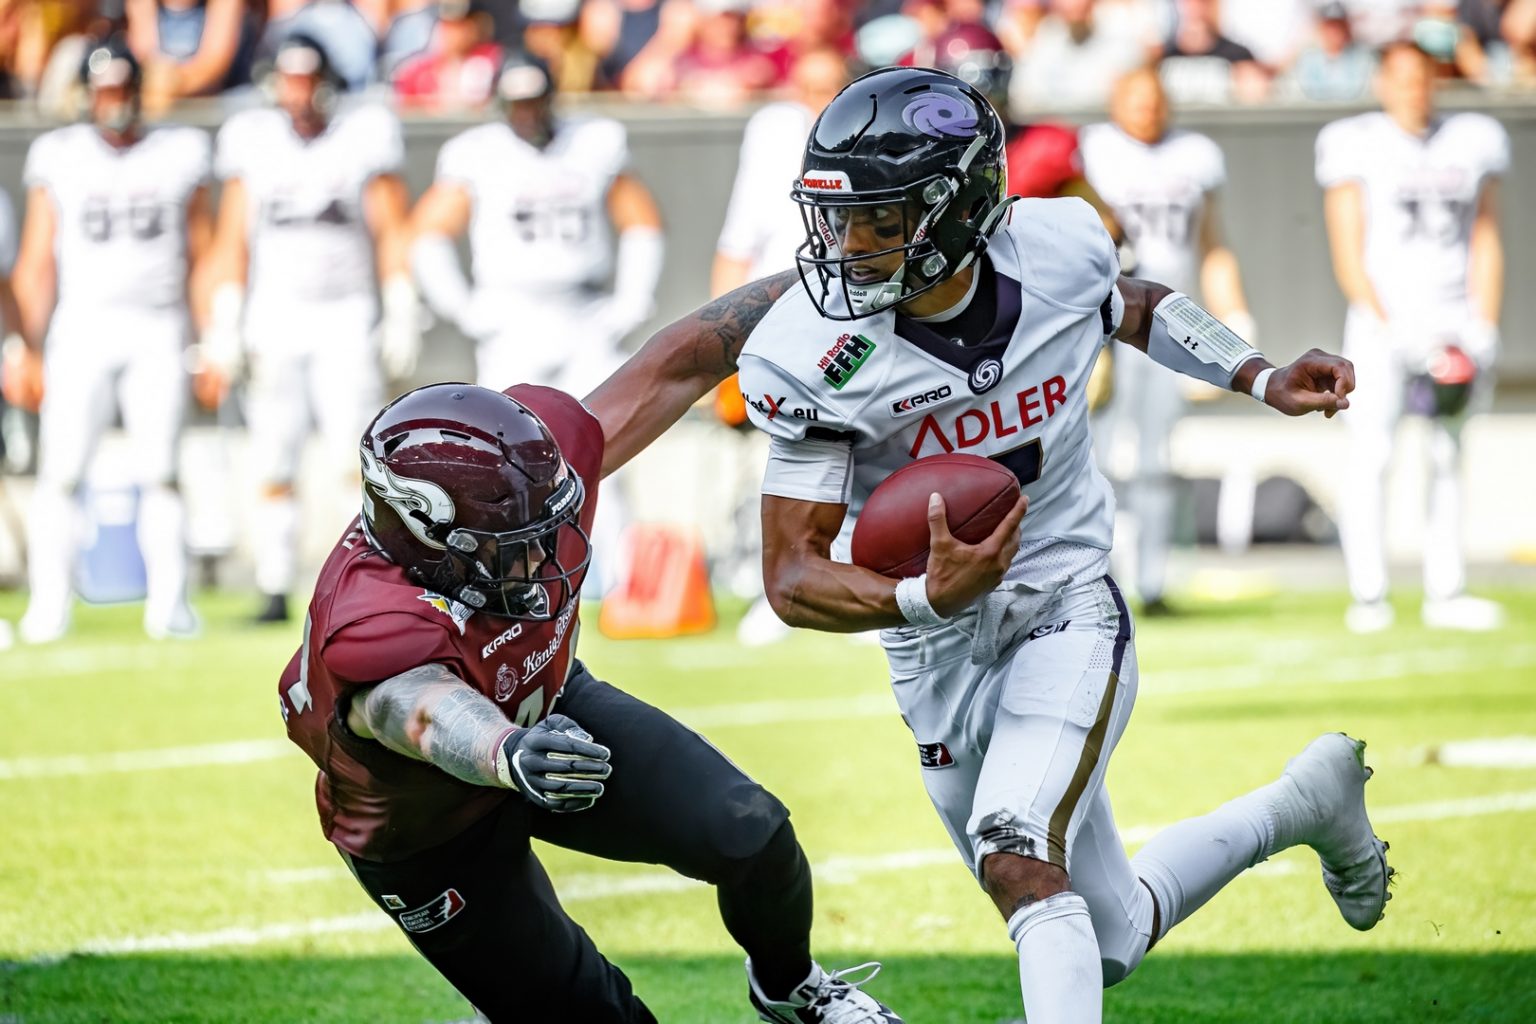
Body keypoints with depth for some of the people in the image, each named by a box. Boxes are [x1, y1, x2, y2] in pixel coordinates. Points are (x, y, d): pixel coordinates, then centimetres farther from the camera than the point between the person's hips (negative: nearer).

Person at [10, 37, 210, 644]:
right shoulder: (59, 160, 5)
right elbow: (37, 264, 4)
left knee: (160, 473, -4)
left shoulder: (180, 156, 7)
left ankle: (168, 603, 1)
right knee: (61, 472, -7)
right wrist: (29, 349, -4)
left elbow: (204, 257, 10)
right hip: (82, 326, 0)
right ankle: (49, 606, -4)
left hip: (158, 331, 0)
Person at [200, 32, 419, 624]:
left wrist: (402, 318, -4)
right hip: (275, 319, 2)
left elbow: (391, 234, 3)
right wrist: (221, 334, 5)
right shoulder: (253, 142, 6)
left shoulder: (366, 137, 0)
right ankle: (275, 592, 4)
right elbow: (234, 242, 9)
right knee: (274, 472, -1)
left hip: (346, 317, -2)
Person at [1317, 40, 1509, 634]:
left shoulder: (1473, 144, 9)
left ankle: (1444, 594, 12)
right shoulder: (1355, 147, -2)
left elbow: (1486, 245, 12)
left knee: (1447, 458, 6)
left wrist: (1483, 331, 3)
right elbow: (1349, 257, -5)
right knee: (1370, 457, -10)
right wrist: (1394, 330, -13)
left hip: (1455, 317, 3)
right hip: (1383, 317, -3)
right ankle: (1368, 596, -6)